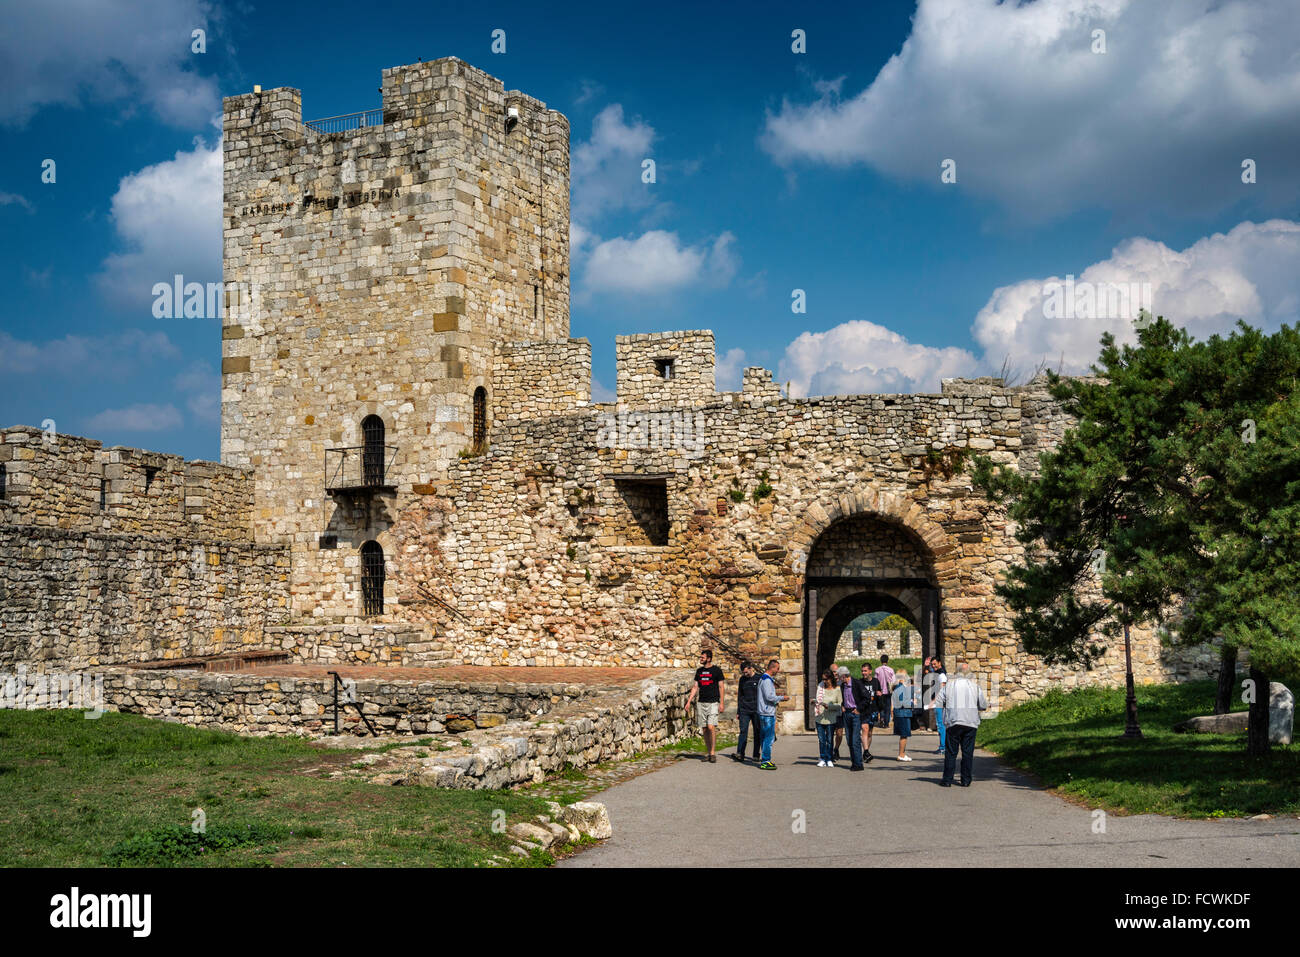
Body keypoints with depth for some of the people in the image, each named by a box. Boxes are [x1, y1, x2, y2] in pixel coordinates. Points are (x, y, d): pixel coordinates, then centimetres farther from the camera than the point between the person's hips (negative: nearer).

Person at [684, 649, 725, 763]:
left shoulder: (717, 670, -1)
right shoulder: (699, 671, 13)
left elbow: (721, 687, -1)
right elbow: (695, 687, 15)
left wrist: (722, 702, -7)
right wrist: (689, 701, 7)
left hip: (713, 702, -5)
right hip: (701, 703, 5)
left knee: (711, 727, -16)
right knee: (704, 729, 4)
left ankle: (712, 753, -8)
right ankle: (709, 753, 12)